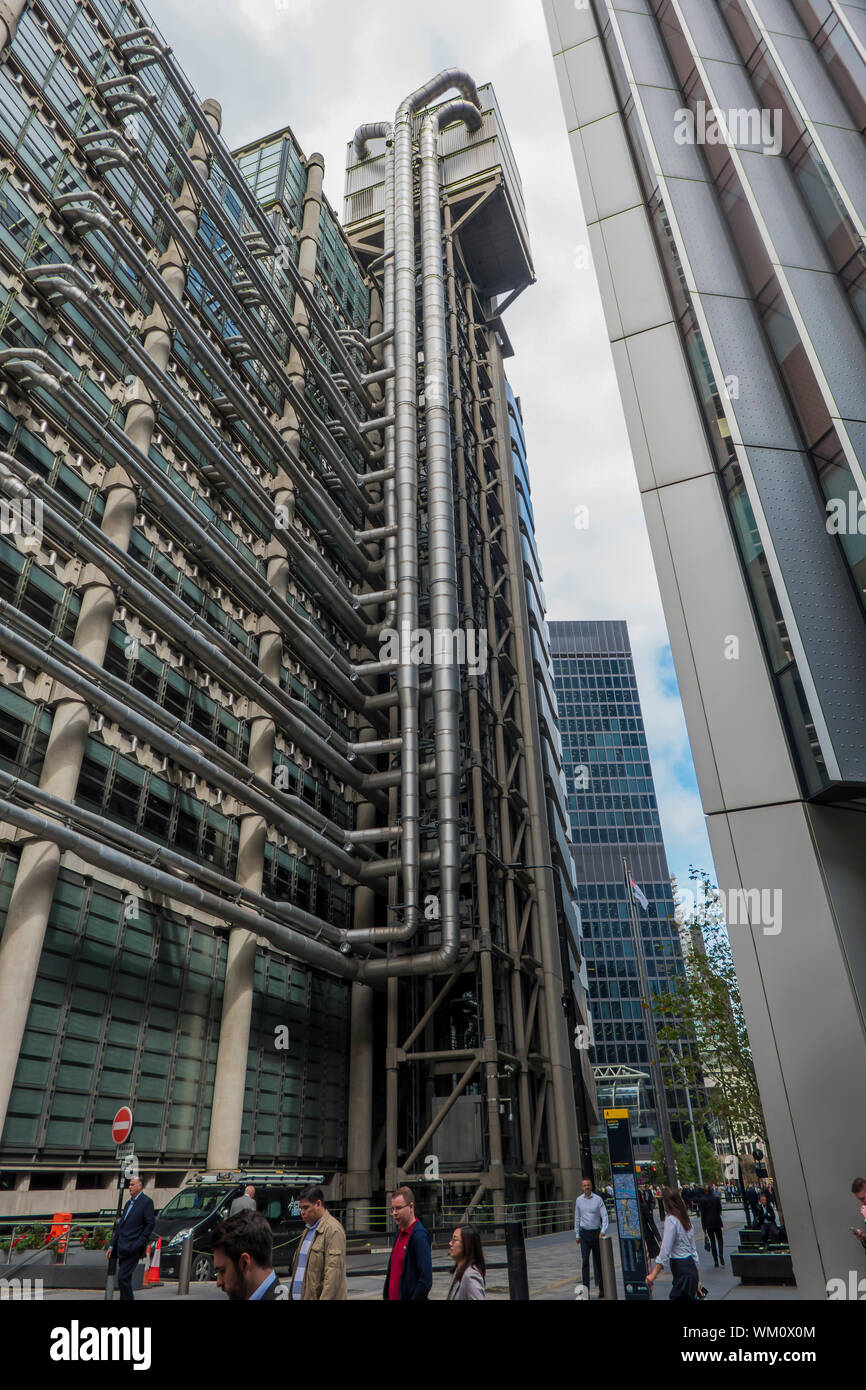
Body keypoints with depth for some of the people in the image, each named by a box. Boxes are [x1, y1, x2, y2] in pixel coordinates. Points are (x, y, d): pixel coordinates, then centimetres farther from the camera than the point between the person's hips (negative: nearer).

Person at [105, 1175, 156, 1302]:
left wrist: (139, 1243, -16)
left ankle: (126, 1299, -6)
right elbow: (119, 1226, 20)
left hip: (133, 1248, -8)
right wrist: (112, 1246, 15)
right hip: (123, 1248, 8)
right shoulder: (128, 1203, 19)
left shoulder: (146, 1202, -6)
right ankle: (128, 1300, 21)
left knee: (123, 1277, -14)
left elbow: (151, 1224, -11)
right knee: (125, 1278, 12)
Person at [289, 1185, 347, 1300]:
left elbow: (333, 1271, -20)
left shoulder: (333, 1230, -14)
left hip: (319, 1297, -8)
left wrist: (324, 1298, -24)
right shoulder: (309, 1229, 16)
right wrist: (293, 1292, 15)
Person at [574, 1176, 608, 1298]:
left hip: (596, 1232, -1)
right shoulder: (579, 1200, 2)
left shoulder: (598, 1199, -5)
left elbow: (604, 1216, -6)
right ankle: (585, 1288, -5)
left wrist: (603, 1231, -18)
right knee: (584, 1261, -7)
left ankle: (601, 1288, 19)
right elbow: (577, 1218, 10)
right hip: (584, 1233, 1)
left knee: (598, 1261, 7)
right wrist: (577, 1234, 10)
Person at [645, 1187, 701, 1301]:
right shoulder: (685, 1219, 12)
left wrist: (653, 1274, -17)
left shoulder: (671, 1219, -13)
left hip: (682, 1271, -9)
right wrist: (698, 1280, 22)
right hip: (691, 1267, 9)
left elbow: (665, 1251, -19)